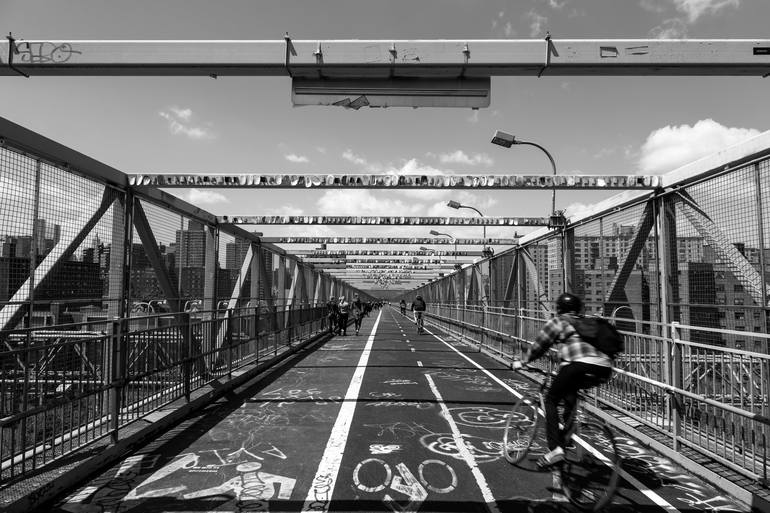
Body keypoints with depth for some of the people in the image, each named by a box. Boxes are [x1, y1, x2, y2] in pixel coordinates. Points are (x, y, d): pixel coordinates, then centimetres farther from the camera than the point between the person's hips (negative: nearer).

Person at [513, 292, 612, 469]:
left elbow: (538, 347, 18)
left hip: (580, 365, -6)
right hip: (605, 370, 6)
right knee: (569, 392, 32)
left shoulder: (557, 322, 15)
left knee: (551, 400, 9)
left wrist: (522, 363, 33)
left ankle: (555, 449, -5)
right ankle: (566, 436, 32)